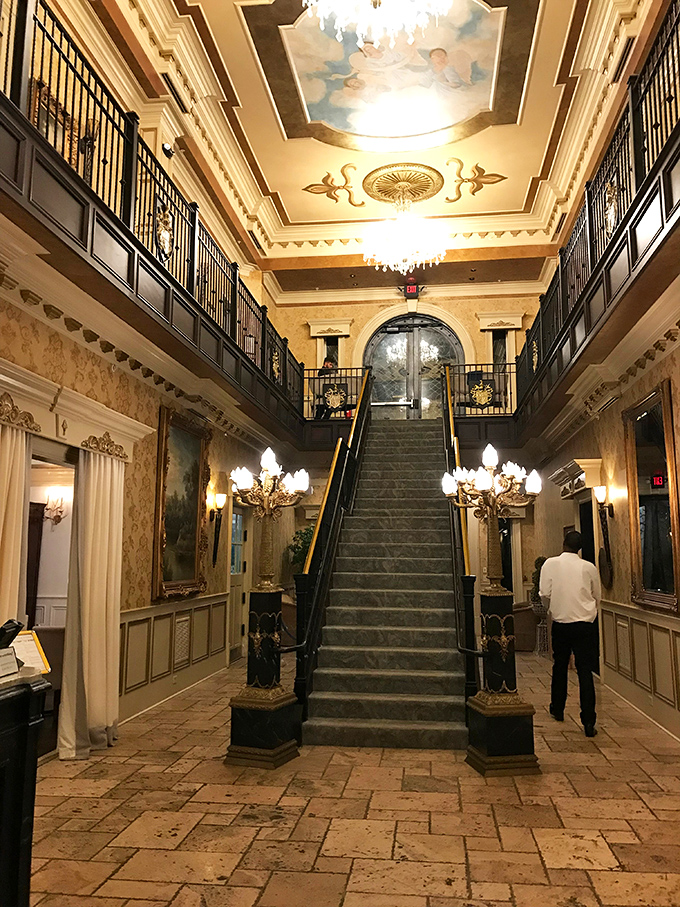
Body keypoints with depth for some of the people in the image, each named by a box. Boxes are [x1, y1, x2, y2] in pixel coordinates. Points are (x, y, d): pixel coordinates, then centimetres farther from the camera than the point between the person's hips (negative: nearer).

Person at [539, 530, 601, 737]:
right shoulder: (589, 567, -2)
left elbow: (544, 594, -6)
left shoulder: (550, 564, -4)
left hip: (560, 623, 0)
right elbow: (597, 597, 7)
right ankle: (588, 722, -4)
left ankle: (557, 710, 33)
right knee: (585, 673, 0)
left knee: (560, 668, 18)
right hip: (585, 624, 0)